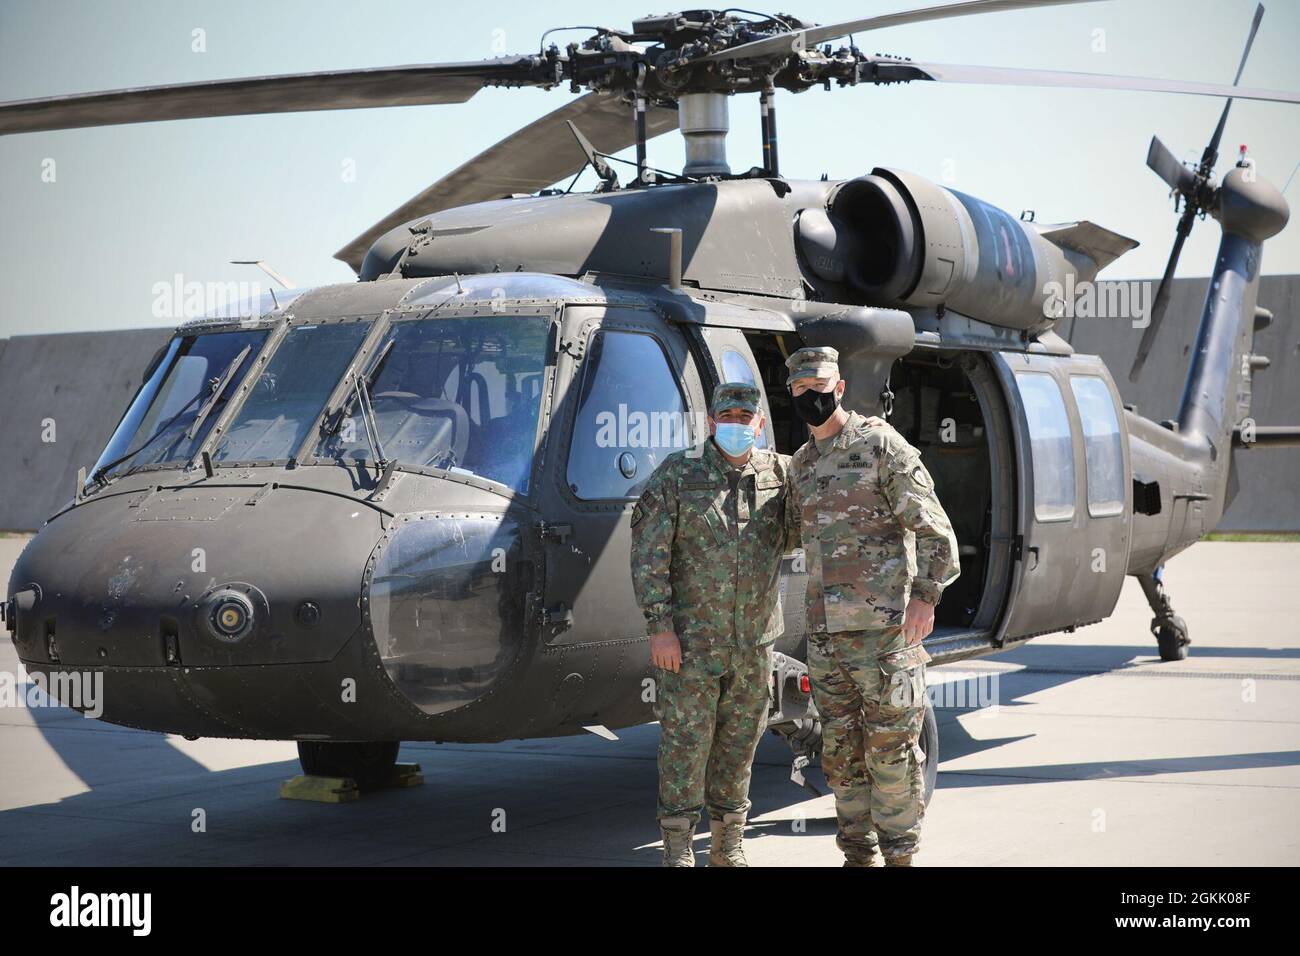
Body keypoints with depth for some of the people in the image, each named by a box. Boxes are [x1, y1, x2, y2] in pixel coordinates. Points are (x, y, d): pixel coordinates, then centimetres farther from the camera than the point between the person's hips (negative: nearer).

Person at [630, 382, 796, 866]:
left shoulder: (779, 474, 5)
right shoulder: (676, 474, -5)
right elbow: (648, 556, -7)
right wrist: (659, 626, -13)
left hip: (753, 643, 4)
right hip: (689, 641, -4)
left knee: (739, 747, 11)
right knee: (685, 745, -3)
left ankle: (728, 848, 24)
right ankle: (678, 851, 6)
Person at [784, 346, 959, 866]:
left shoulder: (881, 445, -4)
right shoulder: (801, 464, 16)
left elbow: (932, 527, -9)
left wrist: (925, 594, -17)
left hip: (883, 625, -6)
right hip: (824, 629, 7)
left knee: (890, 744, -2)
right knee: (841, 748, 10)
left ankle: (899, 853, 7)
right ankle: (859, 853, 19)